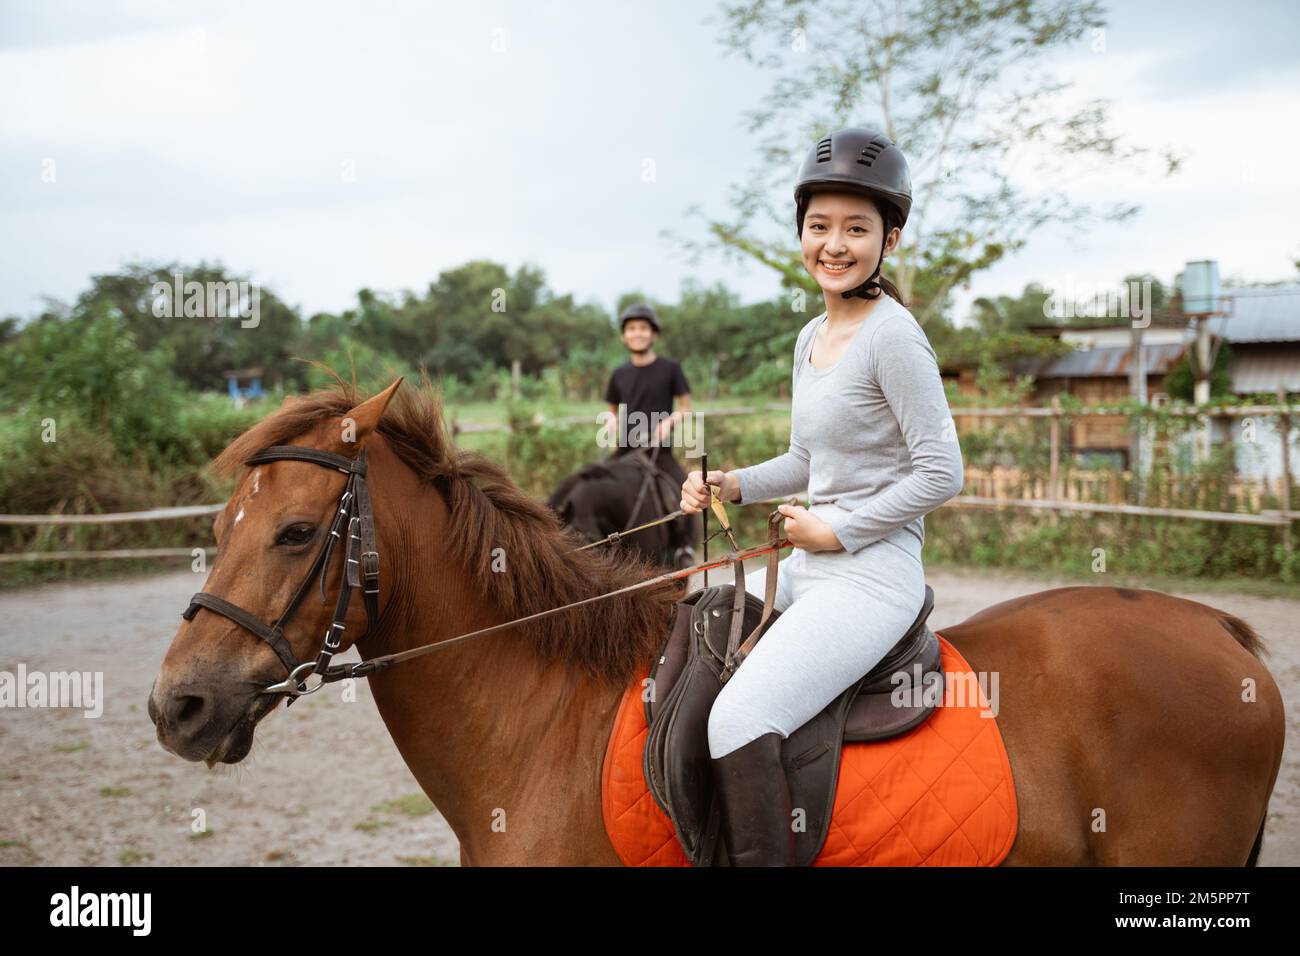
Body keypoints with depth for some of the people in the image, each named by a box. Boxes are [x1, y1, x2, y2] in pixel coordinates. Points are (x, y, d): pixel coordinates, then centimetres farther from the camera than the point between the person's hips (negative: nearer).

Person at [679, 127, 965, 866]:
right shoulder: (813, 337, 12)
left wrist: (839, 528, -14)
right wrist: (730, 486, 6)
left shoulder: (892, 336, -15)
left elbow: (942, 473, -16)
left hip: (872, 577, -10)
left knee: (738, 722, -26)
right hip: (809, 569, 10)